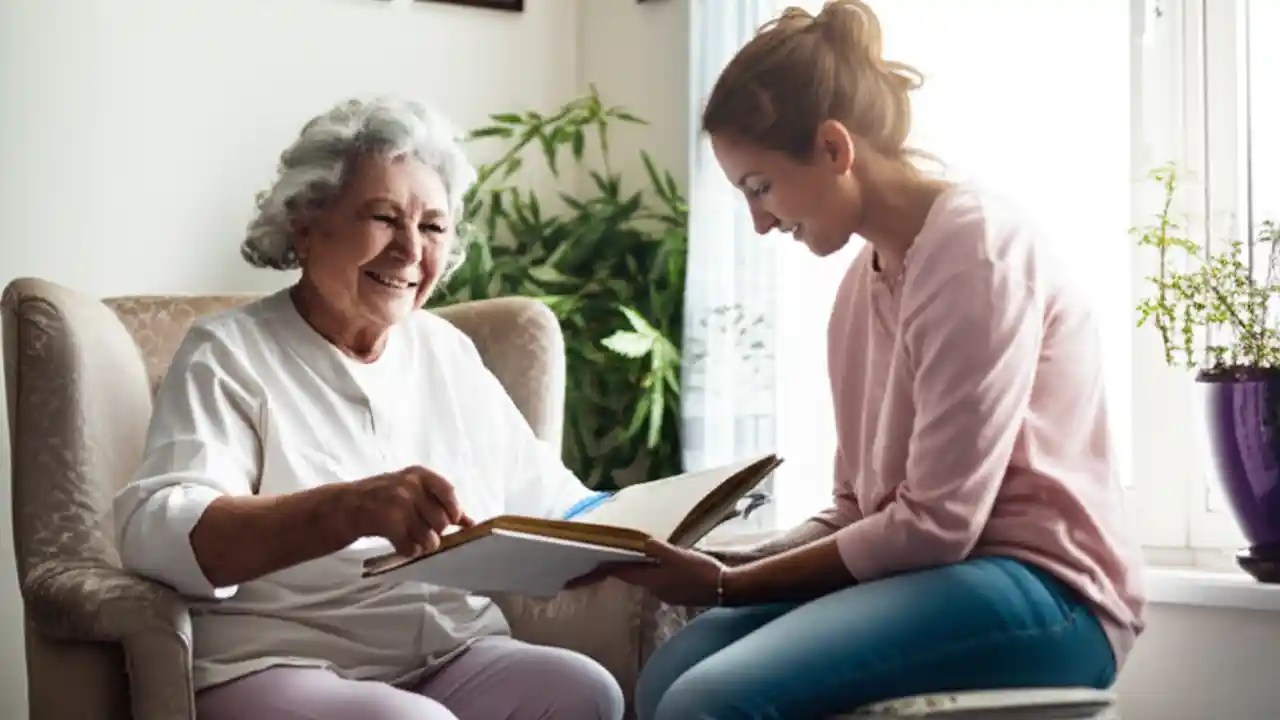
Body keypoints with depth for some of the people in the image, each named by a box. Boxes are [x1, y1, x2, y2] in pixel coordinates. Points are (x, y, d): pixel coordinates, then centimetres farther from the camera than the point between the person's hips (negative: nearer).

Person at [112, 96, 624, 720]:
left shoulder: (447, 352, 17)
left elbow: (556, 506, 18)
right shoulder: (229, 354, -1)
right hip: (279, 668, -6)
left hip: (460, 662, 6)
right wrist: (349, 509, -33)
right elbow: (153, 532, -17)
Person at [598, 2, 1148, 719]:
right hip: (936, 573, 8)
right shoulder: (863, 282, 14)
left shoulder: (975, 245, -13)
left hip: (1041, 589, -8)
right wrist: (724, 565, -3)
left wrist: (731, 585, -11)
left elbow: (936, 523, -18)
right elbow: (858, 511, 14)